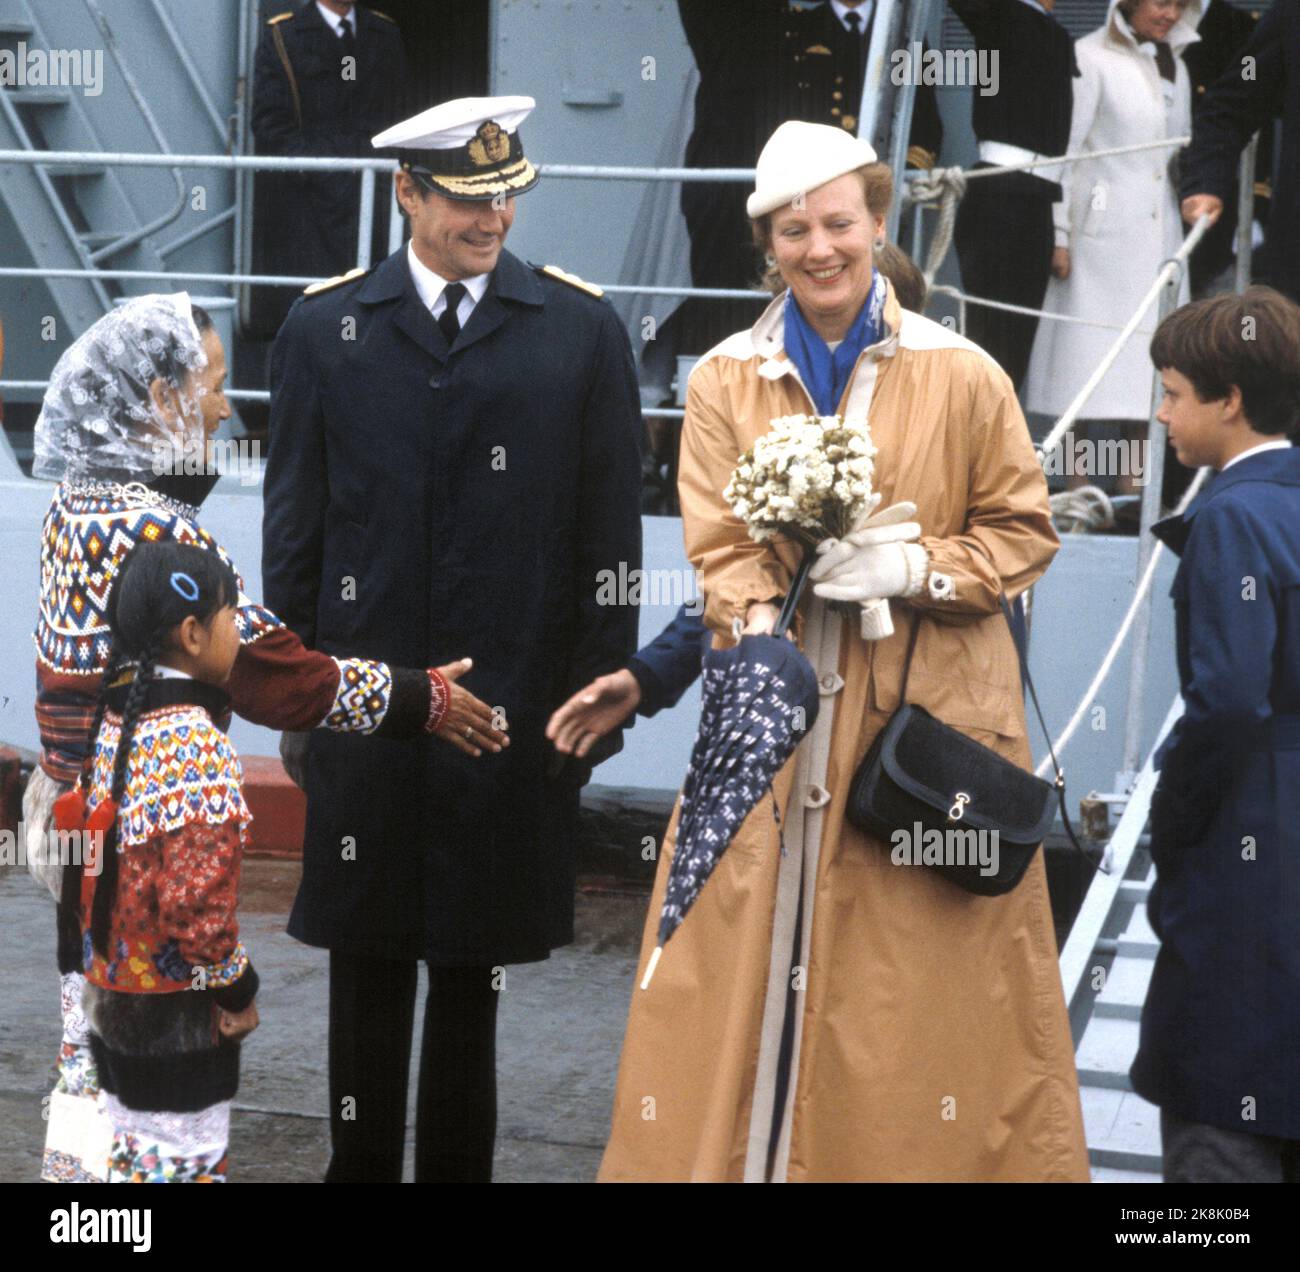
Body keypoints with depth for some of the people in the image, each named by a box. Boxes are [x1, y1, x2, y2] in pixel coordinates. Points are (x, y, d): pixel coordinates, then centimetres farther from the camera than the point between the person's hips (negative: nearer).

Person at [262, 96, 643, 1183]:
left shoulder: (582, 330, 3)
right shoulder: (325, 329, 5)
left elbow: (610, 534, 3)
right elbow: (293, 527, 7)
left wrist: (599, 696, 0)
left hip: (510, 711, 0)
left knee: (477, 953, 8)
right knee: (367, 953, 8)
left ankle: (459, 1163, 21)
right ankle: (361, 1161, 20)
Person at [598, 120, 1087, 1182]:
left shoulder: (963, 376, 1)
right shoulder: (725, 382, 5)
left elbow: (1024, 531, 5)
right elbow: (721, 548, -1)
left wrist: (917, 568, -12)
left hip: (929, 722, -1)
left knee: (927, 974, 2)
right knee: (749, 964, 2)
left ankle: (950, 1156, 15)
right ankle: (739, 1157, 15)